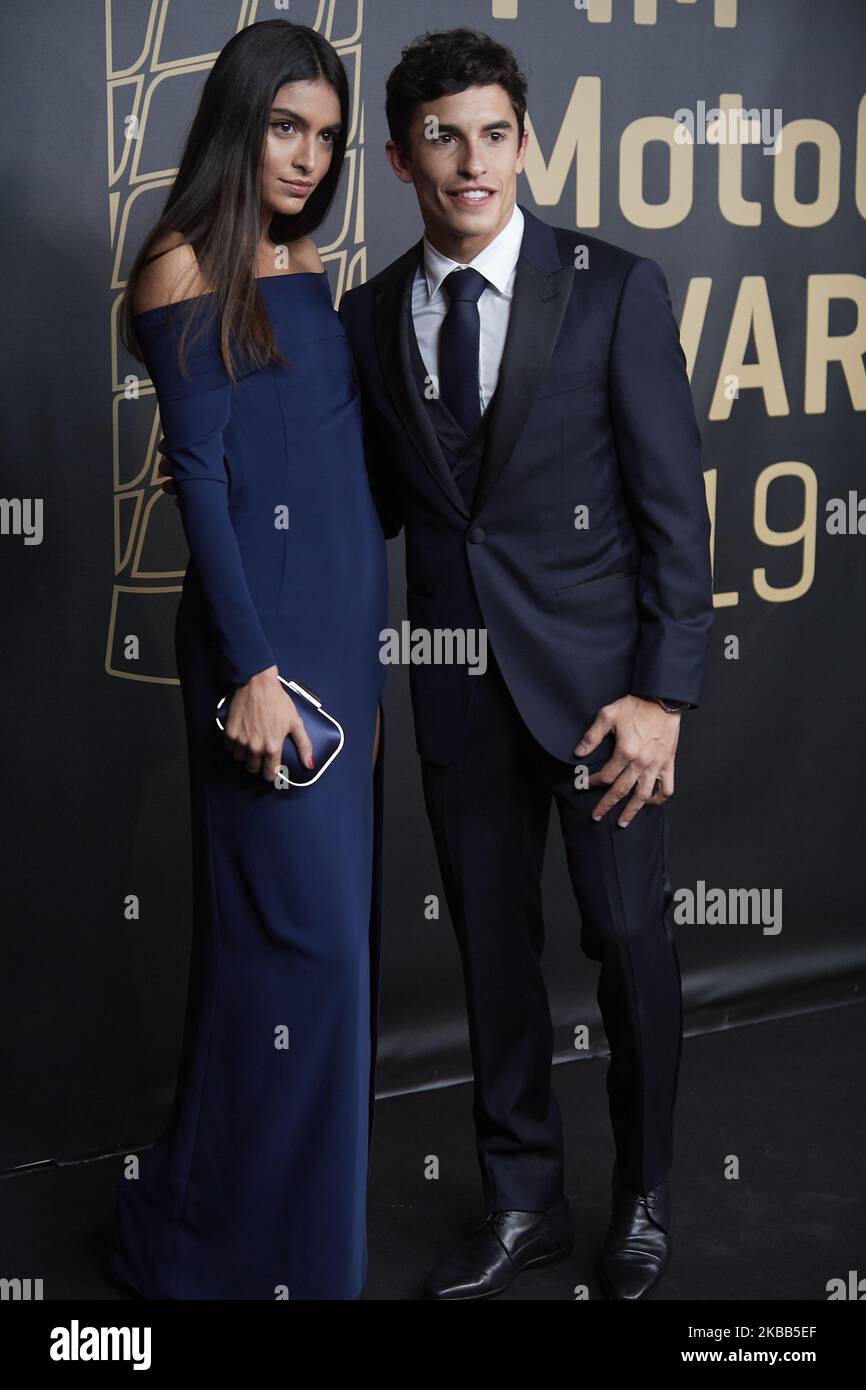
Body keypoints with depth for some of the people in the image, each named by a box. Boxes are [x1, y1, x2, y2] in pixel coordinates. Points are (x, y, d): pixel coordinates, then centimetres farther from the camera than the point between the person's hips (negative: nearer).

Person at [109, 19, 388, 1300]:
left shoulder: (313, 270, 15)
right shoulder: (189, 266, -6)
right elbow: (200, 474, -12)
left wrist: (363, 641, 13)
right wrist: (253, 667, -17)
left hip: (348, 619, 8)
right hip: (260, 627, -7)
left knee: (335, 918, 12)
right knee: (297, 926, -6)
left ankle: (311, 1188, 27)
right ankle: (232, 1237, 11)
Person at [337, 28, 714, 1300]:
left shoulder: (616, 290, -6)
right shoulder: (371, 315, 5)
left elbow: (675, 506, -7)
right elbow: (382, 498, 12)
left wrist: (663, 693, -13)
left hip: (595, 672, -3)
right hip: (457, 681, 3)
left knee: (630, 940, 6)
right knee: (493, 944, 12)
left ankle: (643, 1199, 28)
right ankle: (523, 1203, 30)